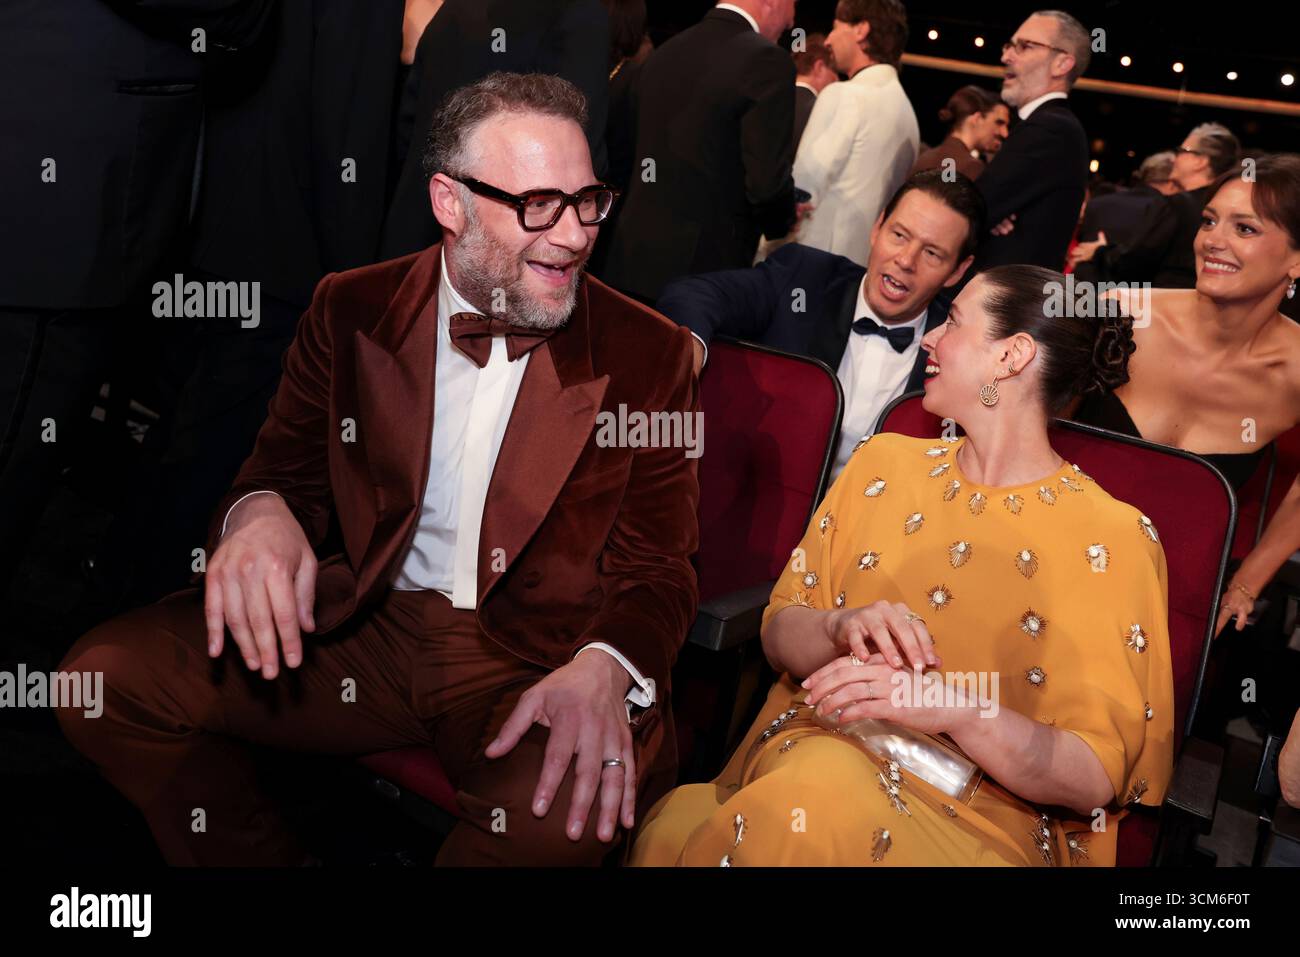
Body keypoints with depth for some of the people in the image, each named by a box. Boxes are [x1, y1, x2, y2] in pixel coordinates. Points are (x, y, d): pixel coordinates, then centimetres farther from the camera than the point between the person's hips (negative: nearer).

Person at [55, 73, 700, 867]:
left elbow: (659, 566, -3)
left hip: (536, 664, -2)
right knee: (105, 677, -12)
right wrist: (260, 511, -17)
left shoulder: (648, 355, -5)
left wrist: (606, 667, -26)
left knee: (560, 806, -36)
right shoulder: (352, 311, 3)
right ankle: (267, 862, 9)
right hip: (366, 624, 3)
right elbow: (288, 469, 10)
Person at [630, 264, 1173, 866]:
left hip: (986, 816, -3)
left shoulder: (1113, 540, -4)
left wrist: (957, 708, -24)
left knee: (827, 802, -36)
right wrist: (842, 628, -14)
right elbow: (780, 634, 9)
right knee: (823, 778, -33)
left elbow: (1096, 779, -7)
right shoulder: (885, 464, 10)